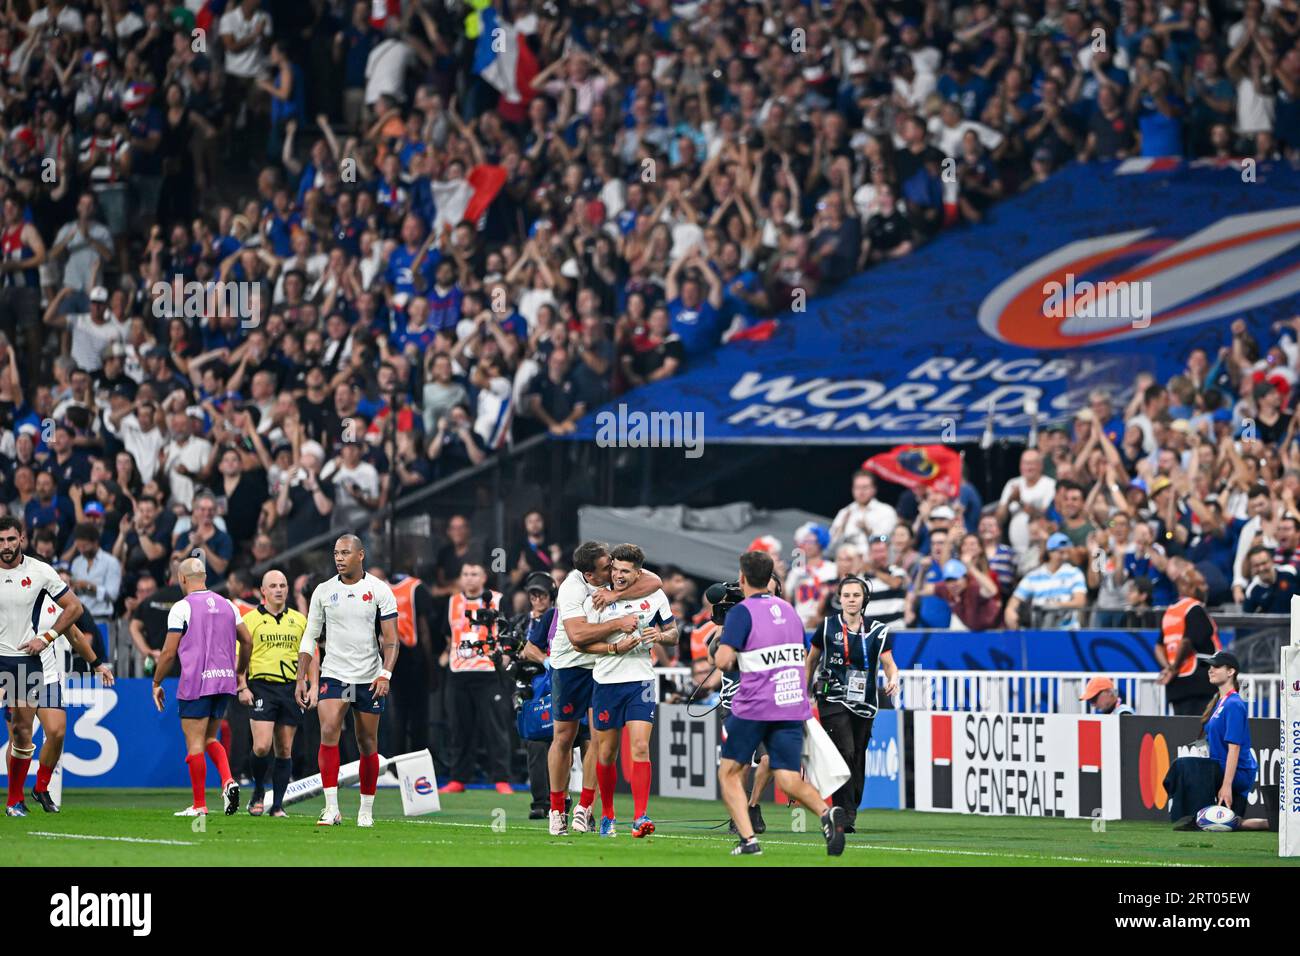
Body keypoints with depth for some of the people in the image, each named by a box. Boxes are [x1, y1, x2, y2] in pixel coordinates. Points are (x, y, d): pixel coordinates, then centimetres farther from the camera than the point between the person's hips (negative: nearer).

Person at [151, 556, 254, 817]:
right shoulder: (226, 605, 11)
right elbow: (247, 641, 13)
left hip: (195, 683, -6)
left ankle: (199, 805, 0)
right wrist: (240, 672, 28)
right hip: (225, 682, 6)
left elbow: (169, 653, -7)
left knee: (195, 744, 0)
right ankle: (228, 781, -6)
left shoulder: (181, 608, -6)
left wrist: (157, 683, 5)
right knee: (210, 738, 17)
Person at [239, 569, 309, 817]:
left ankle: (277, 805, 7)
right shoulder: (250, 619, 4)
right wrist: (242, 687, -8)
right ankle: (258, 793, 9)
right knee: (262, 746, -14)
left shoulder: (299, 620, 13)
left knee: (284, 750, 3)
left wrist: (314, 687, 6)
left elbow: (311, 656, 16)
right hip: (262, 687, -3)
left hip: (291, 687, 3)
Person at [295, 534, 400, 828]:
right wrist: (301, 679, 3)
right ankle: (331, 808, -20)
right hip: (332, 675, 0)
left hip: (369, 679, 0)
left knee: (368, 745, 5)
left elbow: (390, 638, -3)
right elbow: (310, 637, 9)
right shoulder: (323, 591, 4)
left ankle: (366, 810, 18)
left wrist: (385, 674, -17)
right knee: (328, 733, -19)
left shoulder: (379, 590, -1)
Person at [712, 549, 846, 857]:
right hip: (793, 705, 5)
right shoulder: (789, 609, 15)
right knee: (789, 780, 3)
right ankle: (826, 812, -28)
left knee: (729, 772, 12)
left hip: (754, 707, -5)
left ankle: (748, 839, -4)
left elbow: (723, 660, -16)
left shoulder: (743, 611, -7)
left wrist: (720, 650, 9)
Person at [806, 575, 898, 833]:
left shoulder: (877, 632, 5)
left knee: (858, 760, 6)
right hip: (833, 701, -3)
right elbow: (811, 661, 14)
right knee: (845, 752, -18)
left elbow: (889, 663, -3)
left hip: (864, 704, 3)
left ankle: (848, 814, 16)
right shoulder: (828, 627, 3)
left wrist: (893, 679, -25)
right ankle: (845, 815, -18)